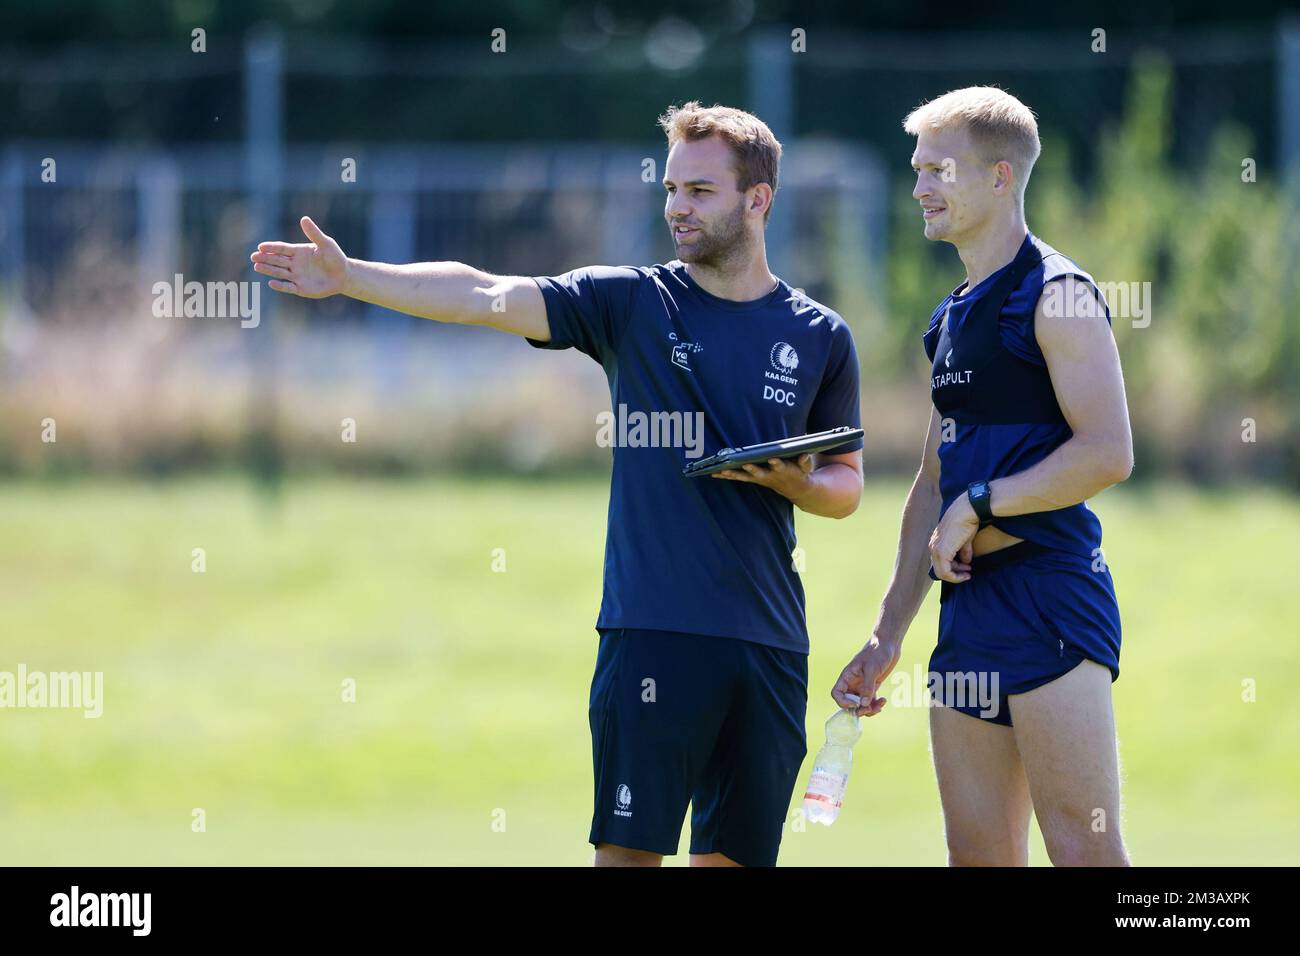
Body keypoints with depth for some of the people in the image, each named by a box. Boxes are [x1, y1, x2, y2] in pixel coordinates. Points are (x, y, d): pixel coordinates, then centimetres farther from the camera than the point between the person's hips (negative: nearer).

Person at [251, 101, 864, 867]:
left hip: (770, 645, 2)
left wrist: (791, 481, -7)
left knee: (735, 852, 6)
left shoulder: (820, 338, 8)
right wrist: (350, 277, -19)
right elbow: (488, 297, -8)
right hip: (652, 631, -2)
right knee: (631, 845, -7)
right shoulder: (632, 303, 3)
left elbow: (846, 487, 16)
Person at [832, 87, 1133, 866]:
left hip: (1049, 596, -9)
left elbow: (1108, 452, -18)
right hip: (967, 604, 9)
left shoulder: (1057, 295, -8)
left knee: (1084, 850, -12)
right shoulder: (951, 320, 20)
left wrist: (978, 507, -13)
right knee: (979, 857, 8)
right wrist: (889, 636, 22)